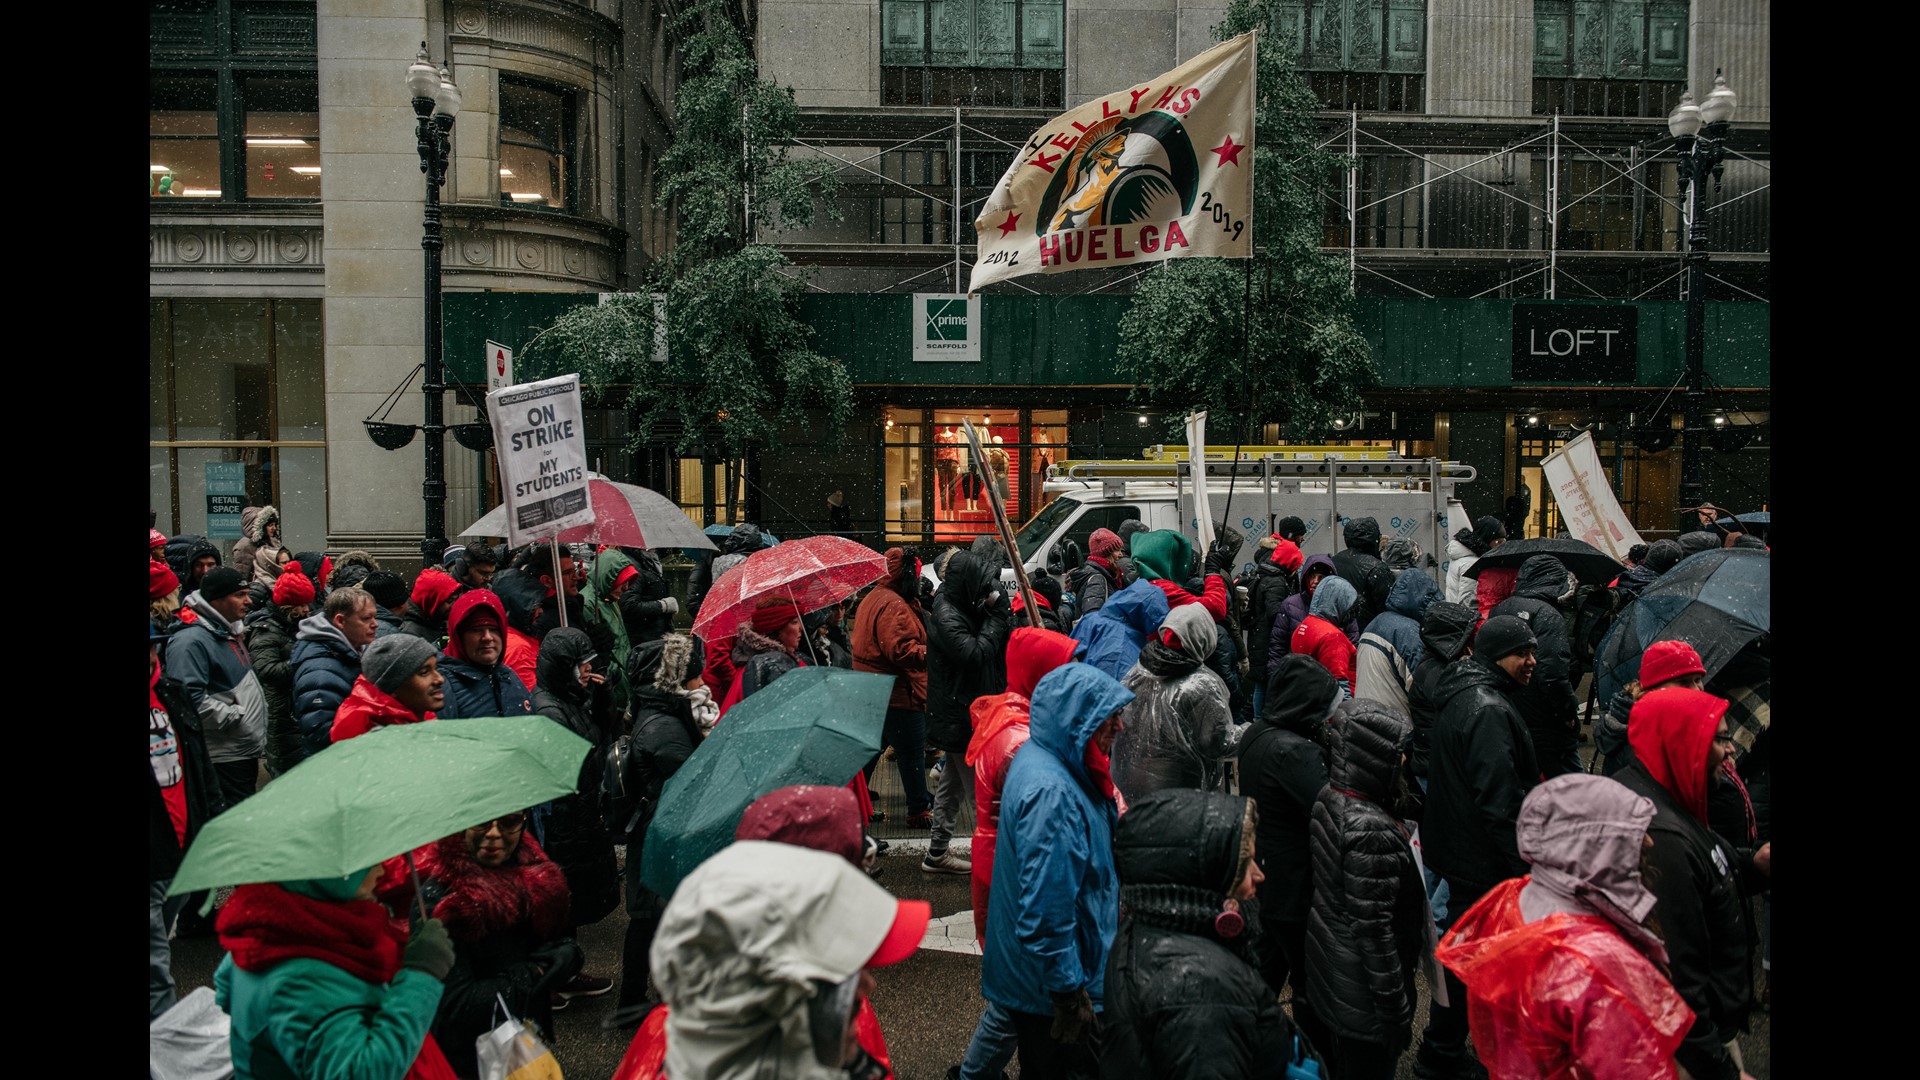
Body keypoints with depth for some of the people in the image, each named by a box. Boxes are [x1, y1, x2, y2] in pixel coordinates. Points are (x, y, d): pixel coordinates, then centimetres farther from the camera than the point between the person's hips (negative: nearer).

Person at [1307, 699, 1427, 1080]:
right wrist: (1397, 1011, -17)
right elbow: (1374, 931, -27)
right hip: (1364, 994, -8)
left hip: (1330, 973, 8)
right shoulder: (1370, 831, -32)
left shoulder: (1329, 797, -4)